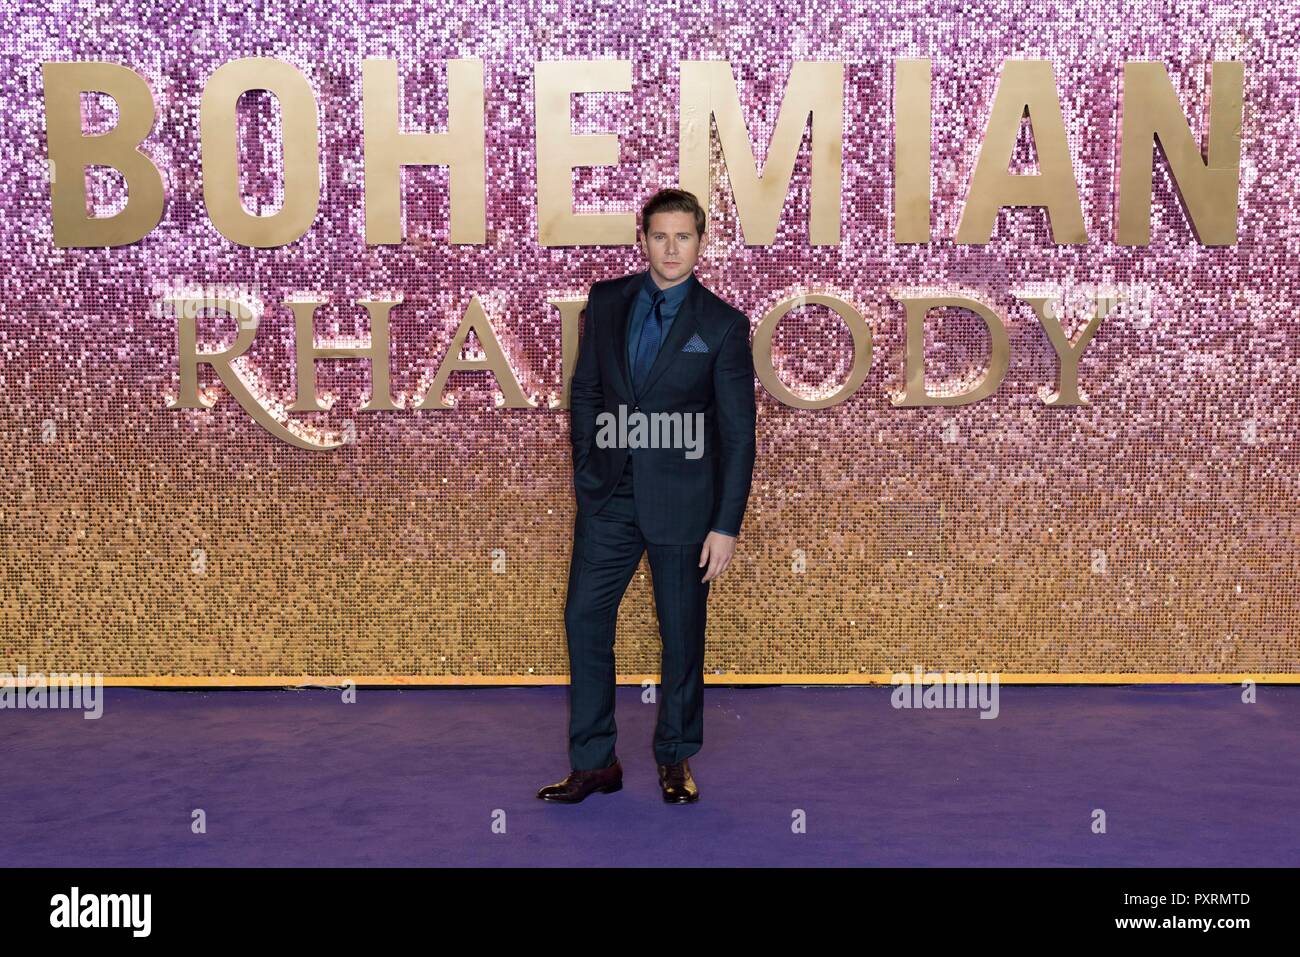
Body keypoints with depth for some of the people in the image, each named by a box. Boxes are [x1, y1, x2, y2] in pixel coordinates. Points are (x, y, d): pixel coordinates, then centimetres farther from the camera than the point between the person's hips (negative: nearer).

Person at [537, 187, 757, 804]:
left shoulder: (722, 324, -5)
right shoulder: (606, 301, 5)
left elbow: (737, 433, -5)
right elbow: (585, 390, 12)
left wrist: (726, 525, -9)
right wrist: (586, 475, 5)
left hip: (681, 499, -3)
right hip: (610, 494, 3)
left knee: (682, 631, 6)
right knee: (585, 617, 2)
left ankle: (675, 760, 23)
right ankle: (594, 762, 13)